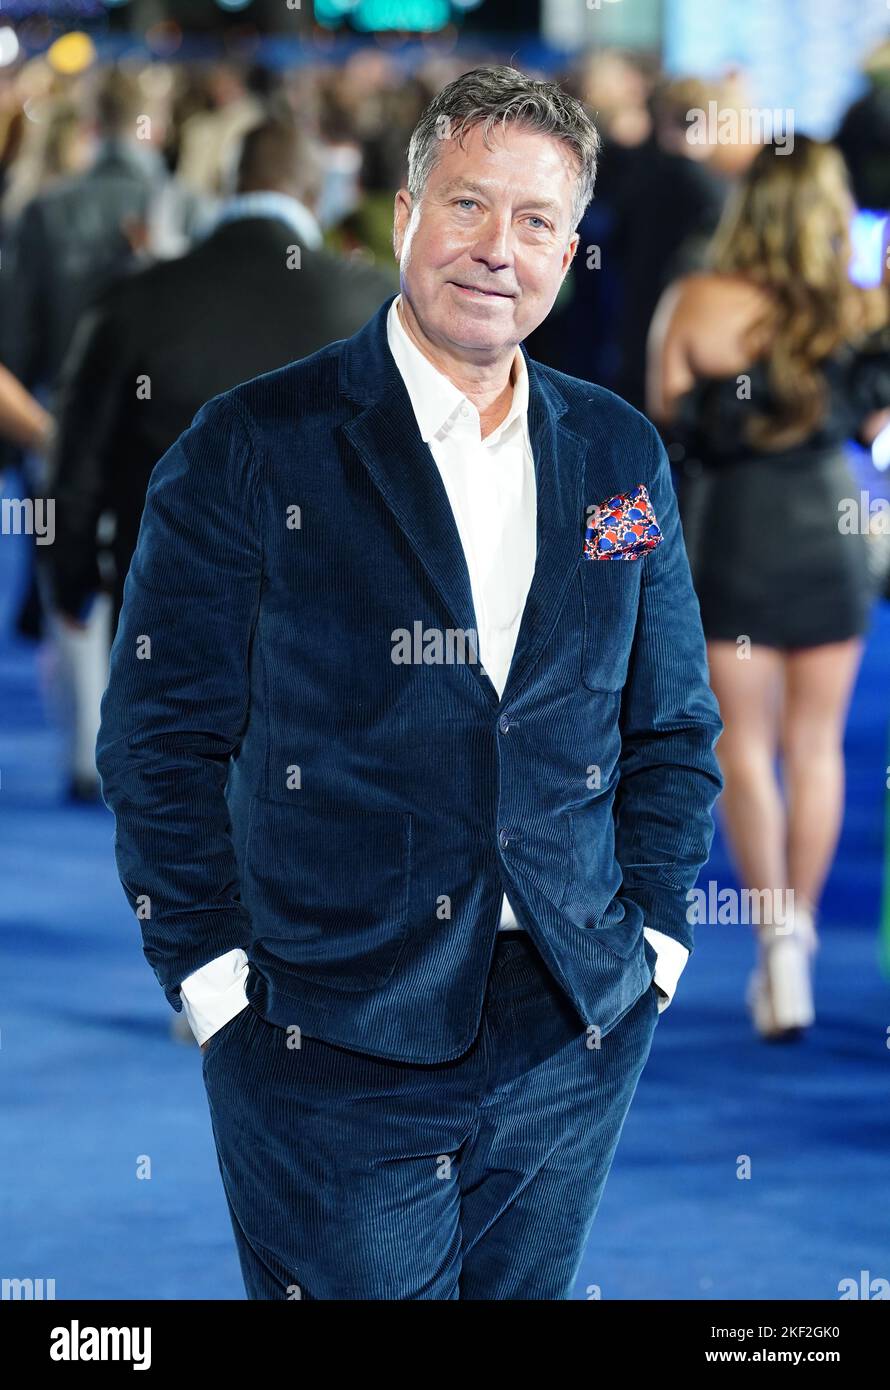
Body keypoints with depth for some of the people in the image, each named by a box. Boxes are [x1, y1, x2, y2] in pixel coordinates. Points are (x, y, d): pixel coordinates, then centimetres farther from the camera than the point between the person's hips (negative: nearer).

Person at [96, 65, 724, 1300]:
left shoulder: (621, 455, 9)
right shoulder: (253, 448, -5)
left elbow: (673, 724, 15)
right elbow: (163, 737, -5)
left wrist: (652, 941, 6)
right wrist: (216, 981, -9)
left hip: (576, 1038, 4)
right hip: (330, 1048, -4)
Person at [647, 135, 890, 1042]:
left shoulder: (695, 306, -11)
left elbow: (661, 418, -3)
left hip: (730, 533, -1)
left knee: (743, 743, 6)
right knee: (815, 745, 13)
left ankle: (776, 930, -9)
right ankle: (796, 935, 21)